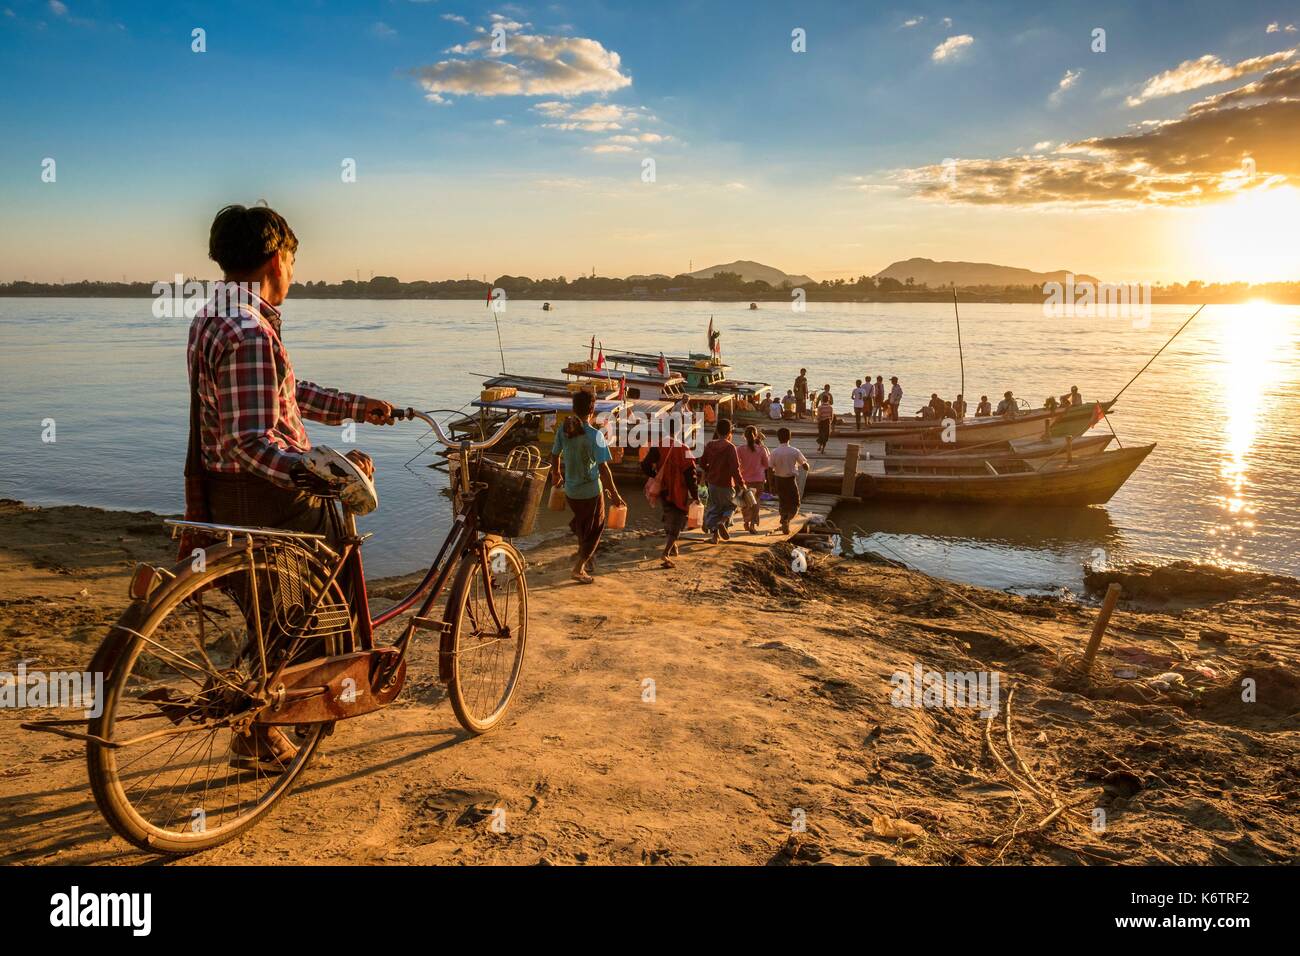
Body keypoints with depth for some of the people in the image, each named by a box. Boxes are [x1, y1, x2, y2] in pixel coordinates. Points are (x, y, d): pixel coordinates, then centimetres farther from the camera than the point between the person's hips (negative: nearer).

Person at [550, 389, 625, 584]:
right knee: (594, 529, 13)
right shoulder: (594, 435, -22)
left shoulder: (563, 429, -5)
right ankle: (578, 568, 15)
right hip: (591, 491, -5)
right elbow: (603, 468, -22)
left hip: (570, 490, 5)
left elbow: (555, 455, 9)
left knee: (581, 523, 28)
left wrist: (556, 473, 29)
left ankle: (583, 556, 39)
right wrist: (614, 493, -14)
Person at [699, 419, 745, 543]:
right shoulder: (730, 447, -17)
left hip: (712, 482, 5)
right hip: (726, 483, -5)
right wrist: (741, 484, -11)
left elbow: (702, 463, 8)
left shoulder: (710, 445, -1)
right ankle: (723, 522, -11)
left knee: (714, 507, 17)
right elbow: (735, 469, -21)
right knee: (730, 505, 16)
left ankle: (713, 533, 11)